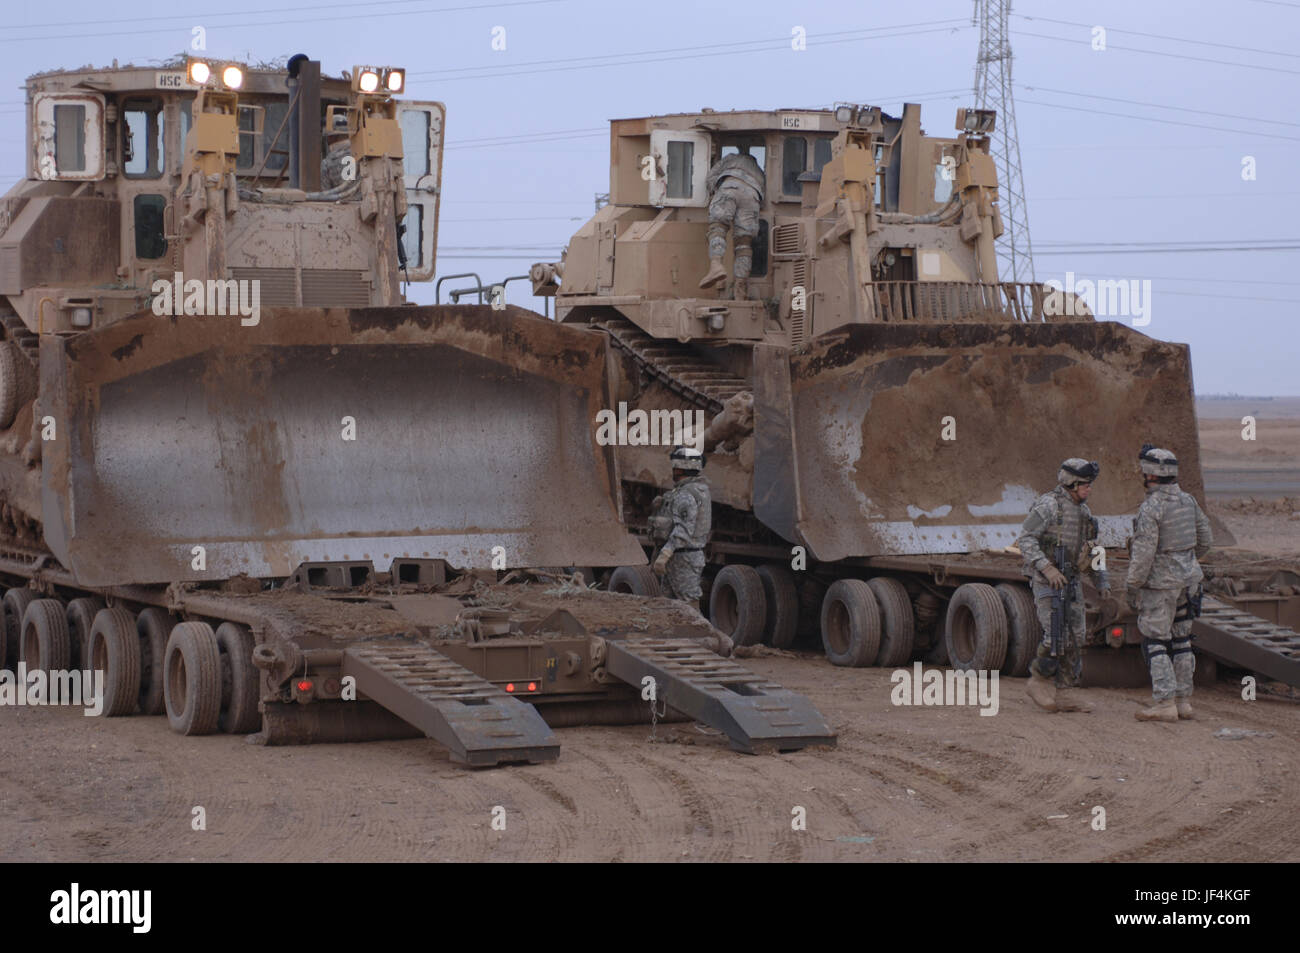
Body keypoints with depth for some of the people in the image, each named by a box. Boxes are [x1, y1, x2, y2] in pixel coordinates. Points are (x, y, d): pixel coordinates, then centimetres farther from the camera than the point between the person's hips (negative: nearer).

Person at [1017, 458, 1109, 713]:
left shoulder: (1082, 511, 12)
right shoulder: (1048, 505, -14)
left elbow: (1090, 550, 21)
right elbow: (1025, 540, -20)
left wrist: (1102, 581, 12)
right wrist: (1047, 568, -28)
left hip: (1071, 582, 8)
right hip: (1046, 582, -8)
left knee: (1074, 639, 2)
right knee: (1056, 636, -15)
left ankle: (1065, 695, 5)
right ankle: (1040, 682, 5)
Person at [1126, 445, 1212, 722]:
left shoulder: (1151, 508, -19)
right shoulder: (1187, 501, 5)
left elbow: (1143, 553, -20)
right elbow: (1205, 539, 14)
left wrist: (1133, 587, -12)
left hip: (1159, 584, -8)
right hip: (1187, 581, 8)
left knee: (1154, 642, -2)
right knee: (1180, 641, 13)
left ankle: (1164, 704, -6)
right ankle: (1183, 701, 15)